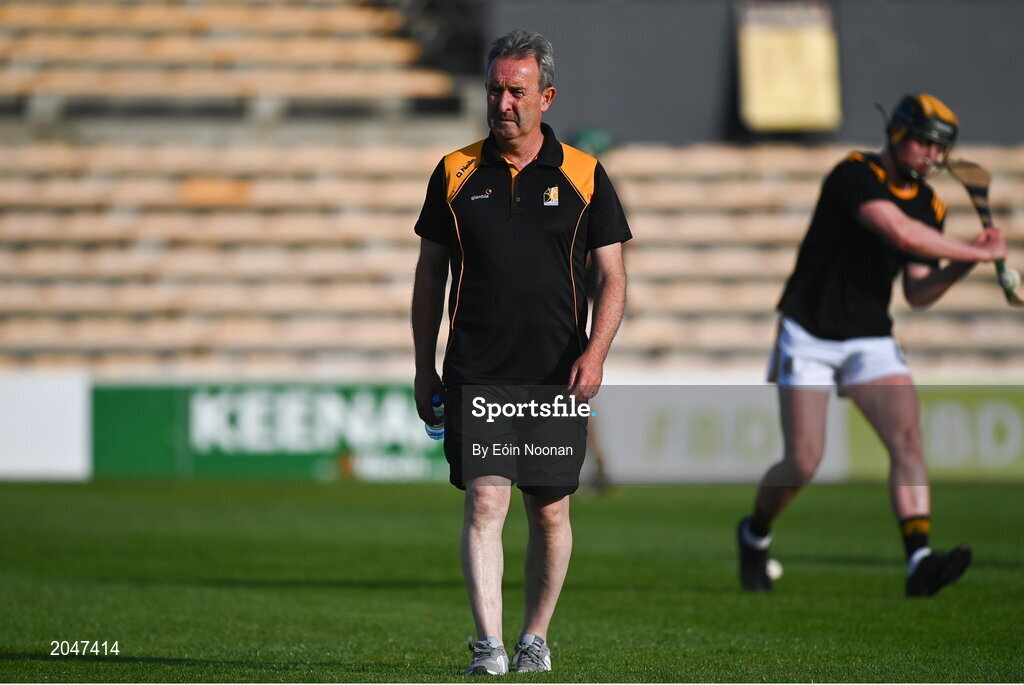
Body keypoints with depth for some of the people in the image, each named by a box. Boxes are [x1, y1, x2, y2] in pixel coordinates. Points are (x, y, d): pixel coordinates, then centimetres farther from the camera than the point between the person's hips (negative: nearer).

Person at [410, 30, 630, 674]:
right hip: (475, 374, 0)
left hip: (556, 377, 1)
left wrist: (595, 352, -12)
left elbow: (612, 276, 3)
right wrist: (424, 367, 7)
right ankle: (489, 646, -17)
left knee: (550, 512, 8)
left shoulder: (583, 175, 3)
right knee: (485, 501, -13)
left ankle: (536, 637, 24)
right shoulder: (456, 173, 5)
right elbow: (430, 275, 11)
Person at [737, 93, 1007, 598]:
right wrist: (978, 252, -25)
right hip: (809, 337, -5)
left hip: (871, 341, 5)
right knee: (803, 463, -7)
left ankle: (919, 564, -26)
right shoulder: (855, 175, -16)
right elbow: (902, 234, -32)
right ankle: (755, 534, 24)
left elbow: (917, 294, 8)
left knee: (907, 436, -17)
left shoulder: (929, 206, 6)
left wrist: (960, 266, -9)